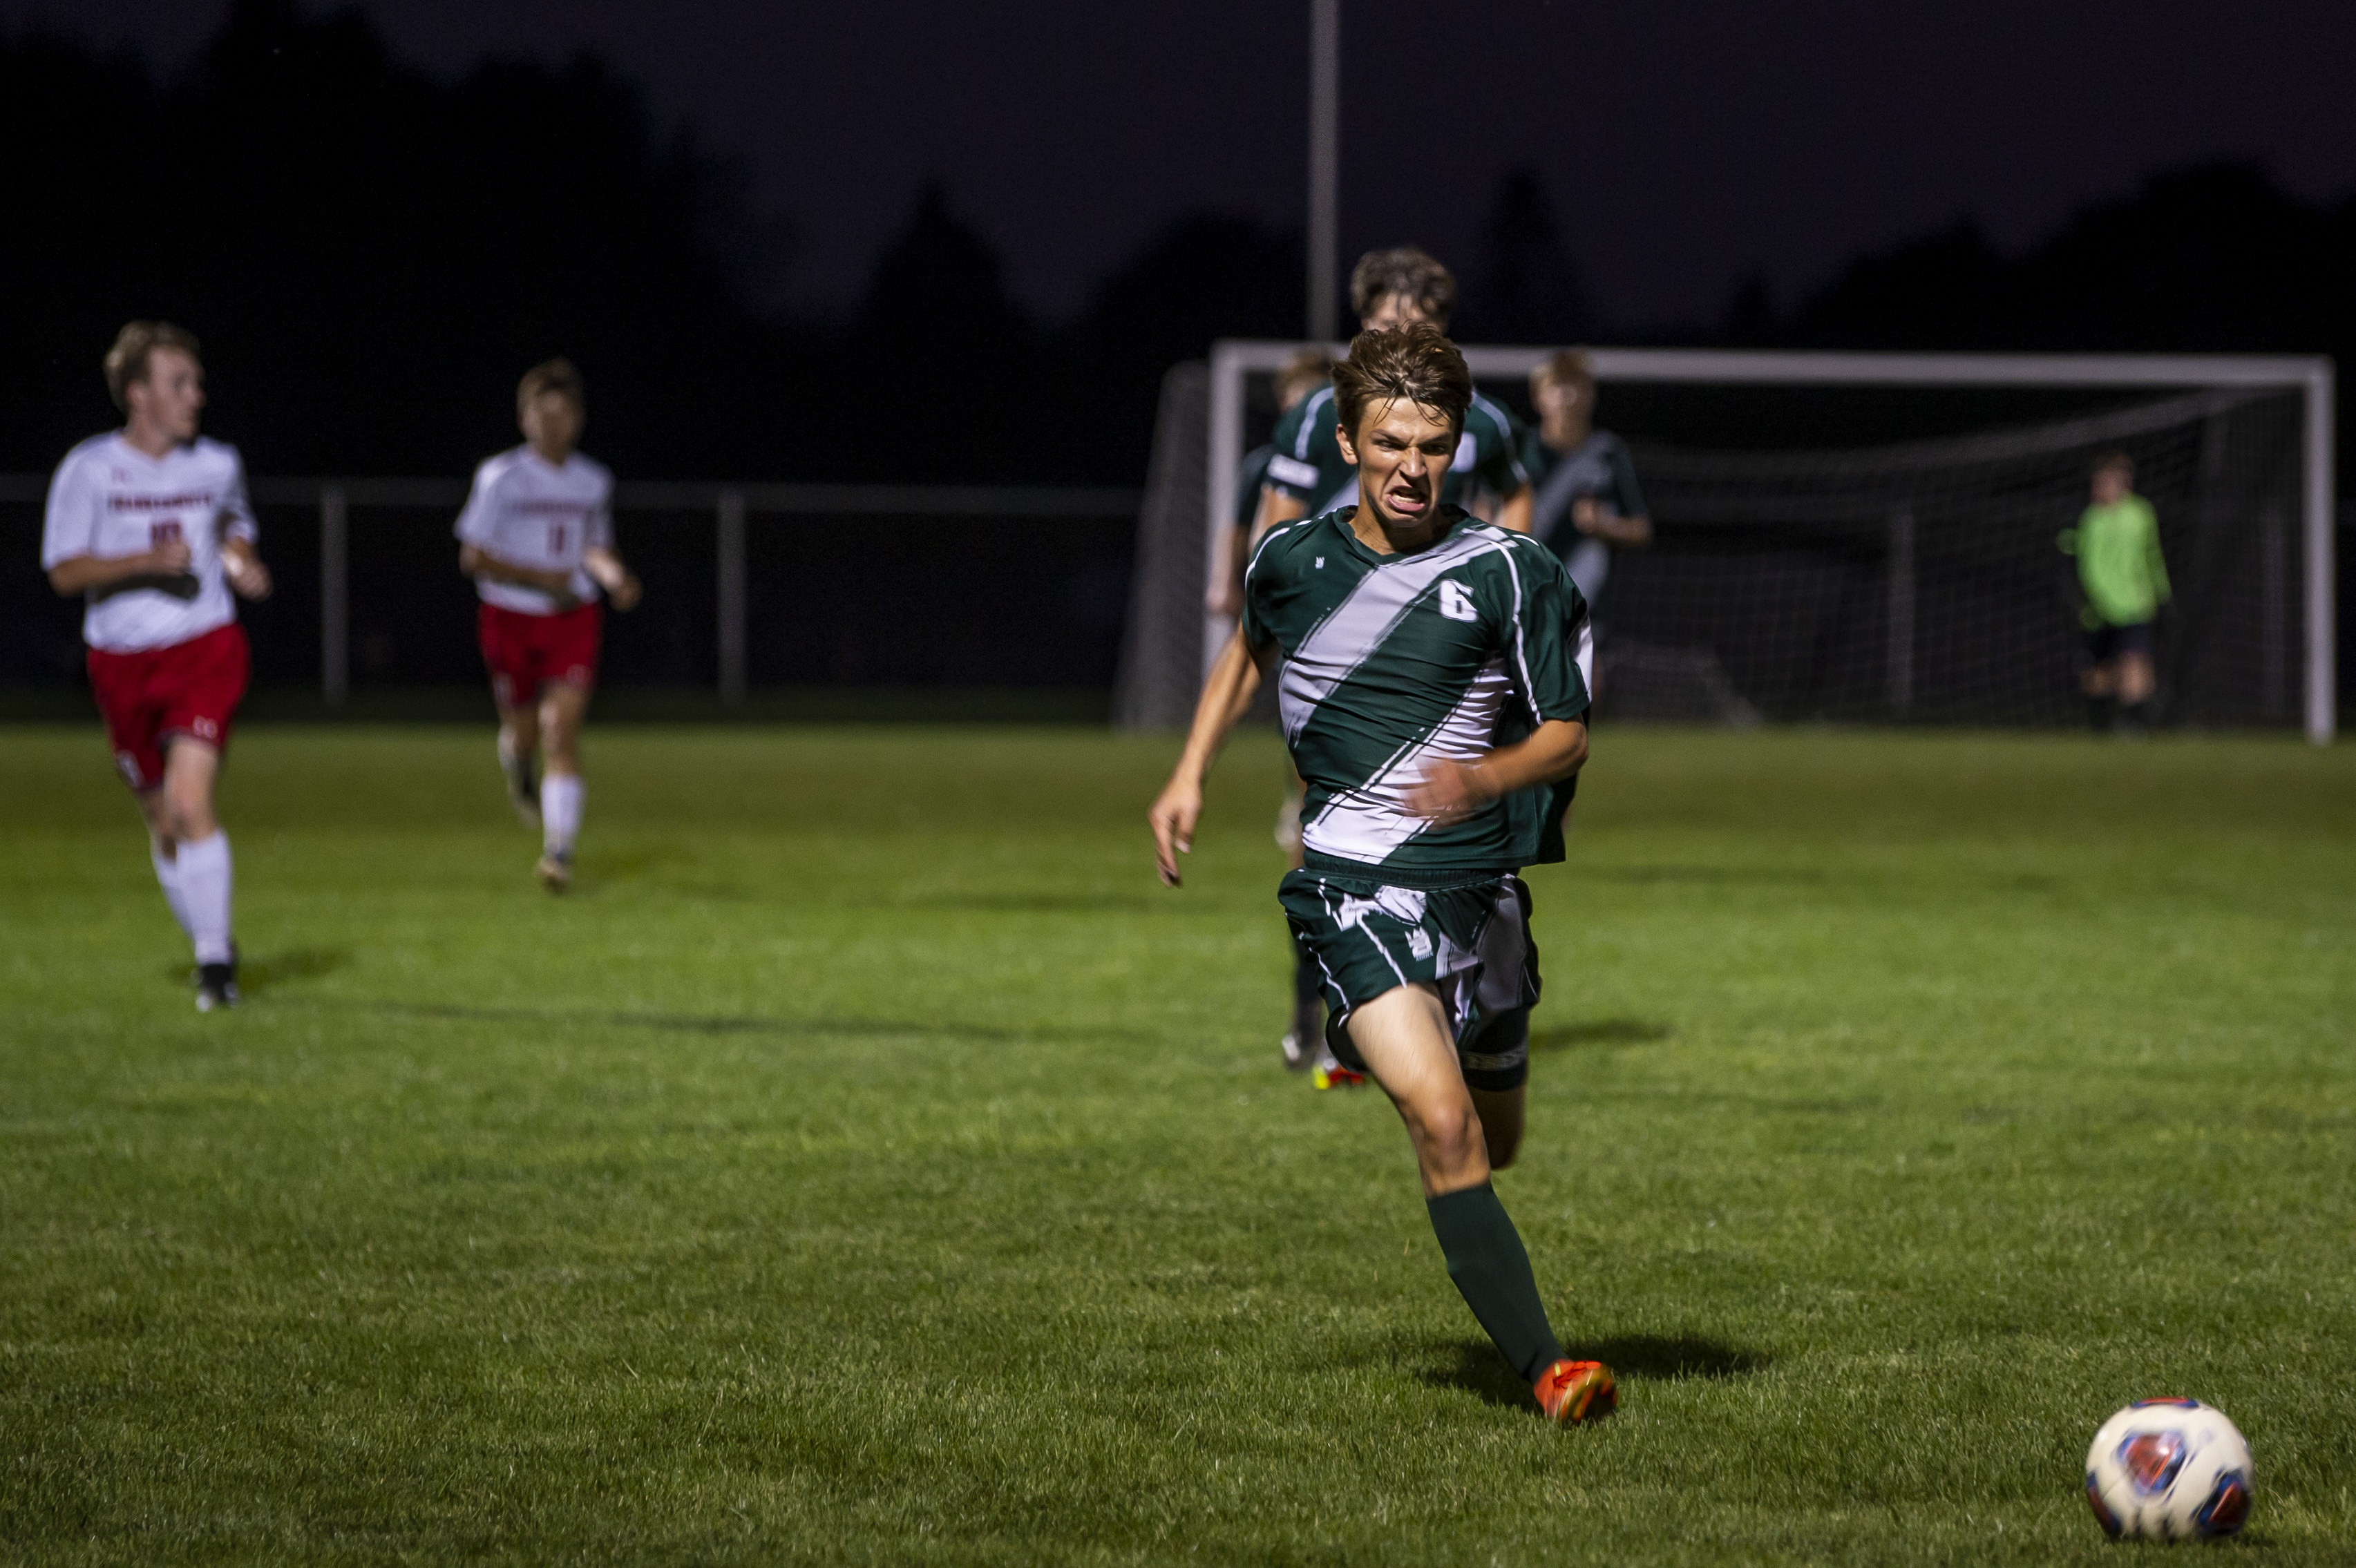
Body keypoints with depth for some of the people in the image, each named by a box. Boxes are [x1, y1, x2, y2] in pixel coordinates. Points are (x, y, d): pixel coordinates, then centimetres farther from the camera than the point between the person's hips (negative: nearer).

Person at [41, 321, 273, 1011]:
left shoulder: (217, 464, 4)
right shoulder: (89, 469, -5)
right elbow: (64, 571, -8)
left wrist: (241, 563, 1)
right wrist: (147, 561, -21)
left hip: (205, 649, -1)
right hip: (124, 662, 1)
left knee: (190, 802, -18)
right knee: (161, 818, 9)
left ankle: (214, 960, -12)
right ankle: (212, 948, 29)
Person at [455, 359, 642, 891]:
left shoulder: (593, 482, 5)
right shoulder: (502, 478, -8)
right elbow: (473, 557, -8)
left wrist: (614, 576, -2)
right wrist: (537, 578, -19)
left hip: (572, 617, 1)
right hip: (511, 619, -1)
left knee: (562, 728, -14)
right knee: (524, 733, 7)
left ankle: (559, 851, -16)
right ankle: (516, 766, 47)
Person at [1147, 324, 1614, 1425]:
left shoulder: (1510, 573, -2)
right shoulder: (1291, 559, 4)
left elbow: (1567, 733, 1)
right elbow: (1249, 651, 27)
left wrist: (1486, 777, -19)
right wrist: (1189, 775, 20)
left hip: (1478, 881, 2)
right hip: (1350, 881, -2)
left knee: (1494, 1146, 16)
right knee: (1443, 1123, -22)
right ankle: (1545, 1369, -25)